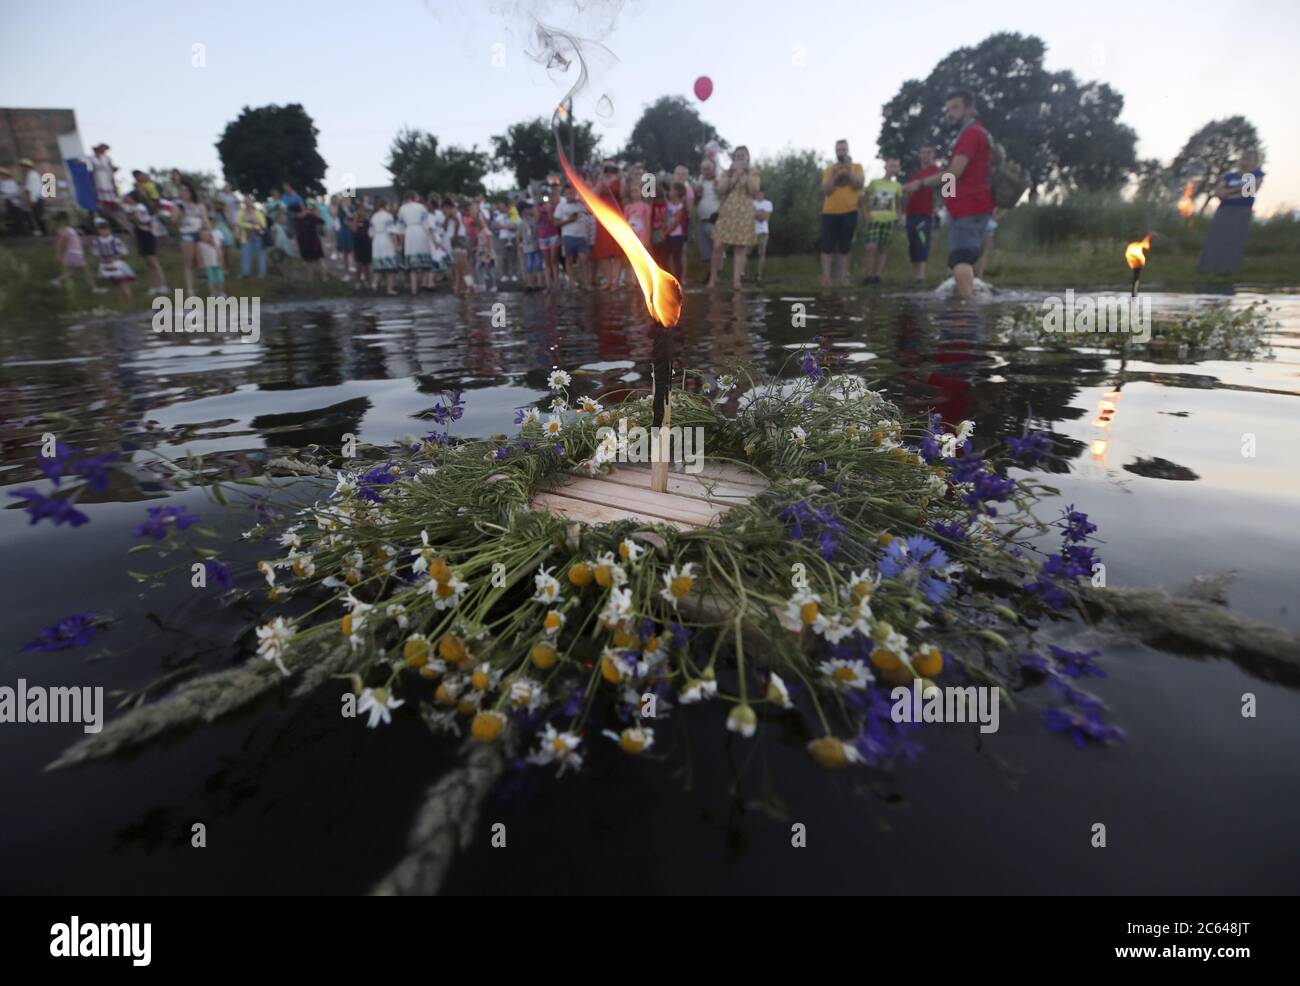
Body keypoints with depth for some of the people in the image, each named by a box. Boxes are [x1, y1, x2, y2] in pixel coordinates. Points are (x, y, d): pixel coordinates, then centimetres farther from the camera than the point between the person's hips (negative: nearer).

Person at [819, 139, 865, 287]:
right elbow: (826, 190, -2)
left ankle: (843, 277, 6)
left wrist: (849, 169, -14)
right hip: (830, 212, 0)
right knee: (827, 247, -7)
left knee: (845, 247, 2)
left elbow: (860, 184, -6)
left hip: (849, 212, 0)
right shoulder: (829, 169, 9)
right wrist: (834, 174, -14)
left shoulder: (856, 166, 9)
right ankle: (826, 277, -9)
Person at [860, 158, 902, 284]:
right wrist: (866, 215, -3)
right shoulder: (874, 182, 4)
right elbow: (864, 200, 8)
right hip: (874, 220, -3)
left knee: (883, 249, 0)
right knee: (871, 248, -14)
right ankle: (867, 275, -10)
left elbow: (898, 204, 19)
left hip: (889, 221, 3)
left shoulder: (897, 186, 10)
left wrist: (896, 216, 3)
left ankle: (876, 275, 2)